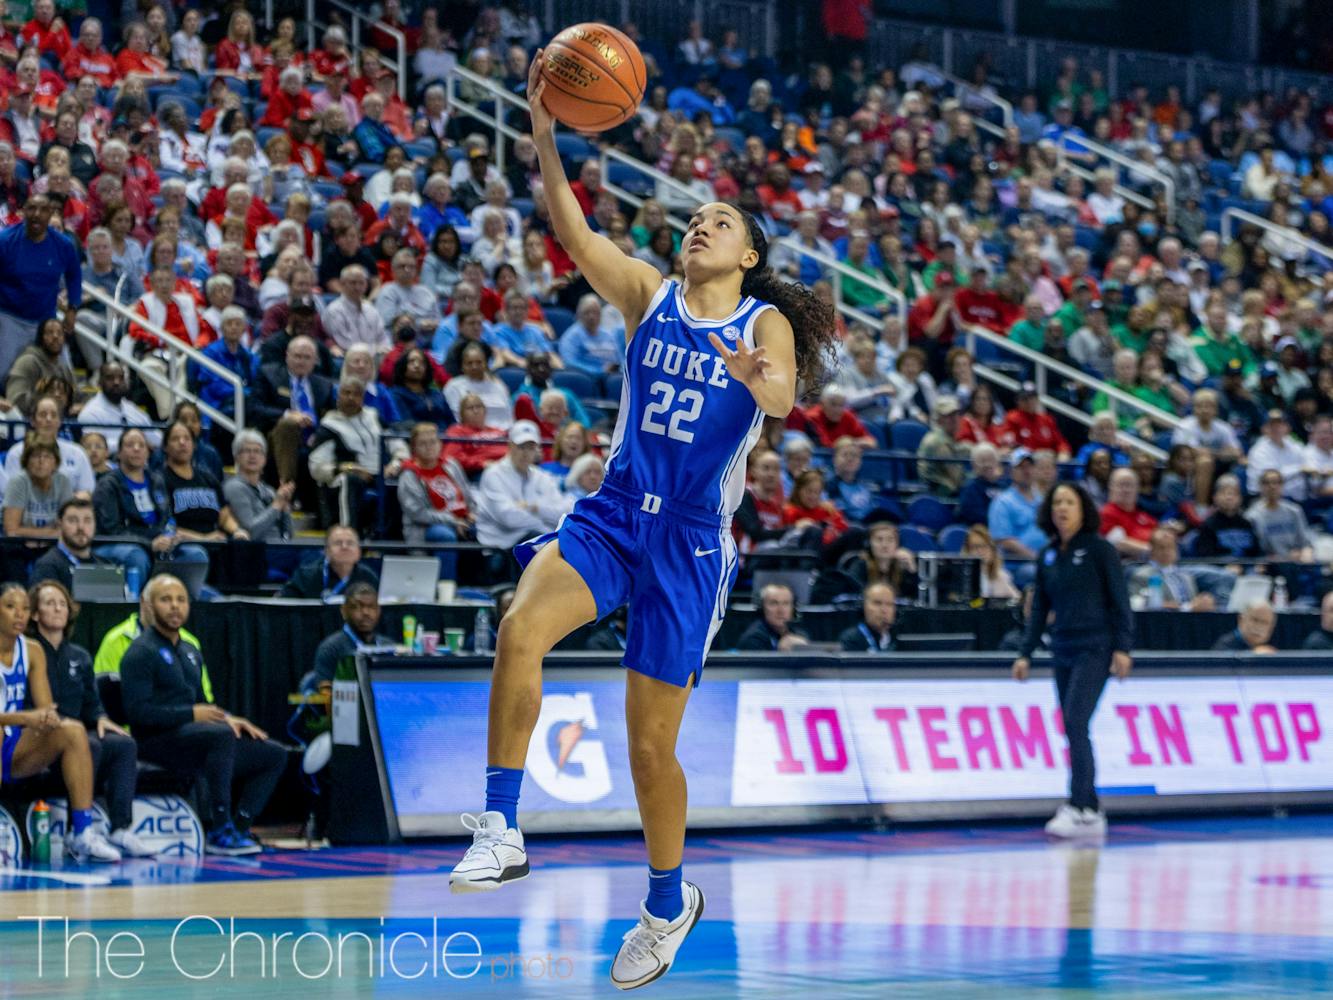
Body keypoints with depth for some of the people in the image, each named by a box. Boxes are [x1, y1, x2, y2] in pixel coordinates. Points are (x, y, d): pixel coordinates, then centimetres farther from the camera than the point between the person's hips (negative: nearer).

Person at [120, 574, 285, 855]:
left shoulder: (190, 653, 22)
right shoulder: (141, 653, -6)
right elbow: (138, 712, -16)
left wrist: (228, 718, 5)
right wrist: (191, 714, -21)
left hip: (191, 734, 9)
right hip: (157, 741, -9)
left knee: (275, 755, -1)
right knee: (222, 735, -37)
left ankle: (239, 829, -10)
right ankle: (220, 832, -33)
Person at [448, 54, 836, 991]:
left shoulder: (765, 326, -1)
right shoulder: (649, 294, 7)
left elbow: (783, 397, -22)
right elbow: (575, 236, -7)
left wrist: (758, 379, -46)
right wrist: (545, 138, -20)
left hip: (691, 539, -2)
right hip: (612, 515, 2)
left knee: (651, 744, 2)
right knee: (521, 627, -29)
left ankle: (667, 902, 26)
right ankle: (502, 833, -23)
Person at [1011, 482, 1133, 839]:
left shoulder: (1099, 549, -4)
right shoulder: (1047, 556, 12)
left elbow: (1119, 600, -6)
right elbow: (1039, 608, 17)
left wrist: (1122, 648, -12)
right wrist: (1026, 653, 12)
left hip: (1094, 649, -6)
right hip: (1063, 649, 6)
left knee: (1075, 723, -18)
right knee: (1073, 730, 4)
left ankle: (1079, 807, -20)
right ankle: (1091, 813, 9)